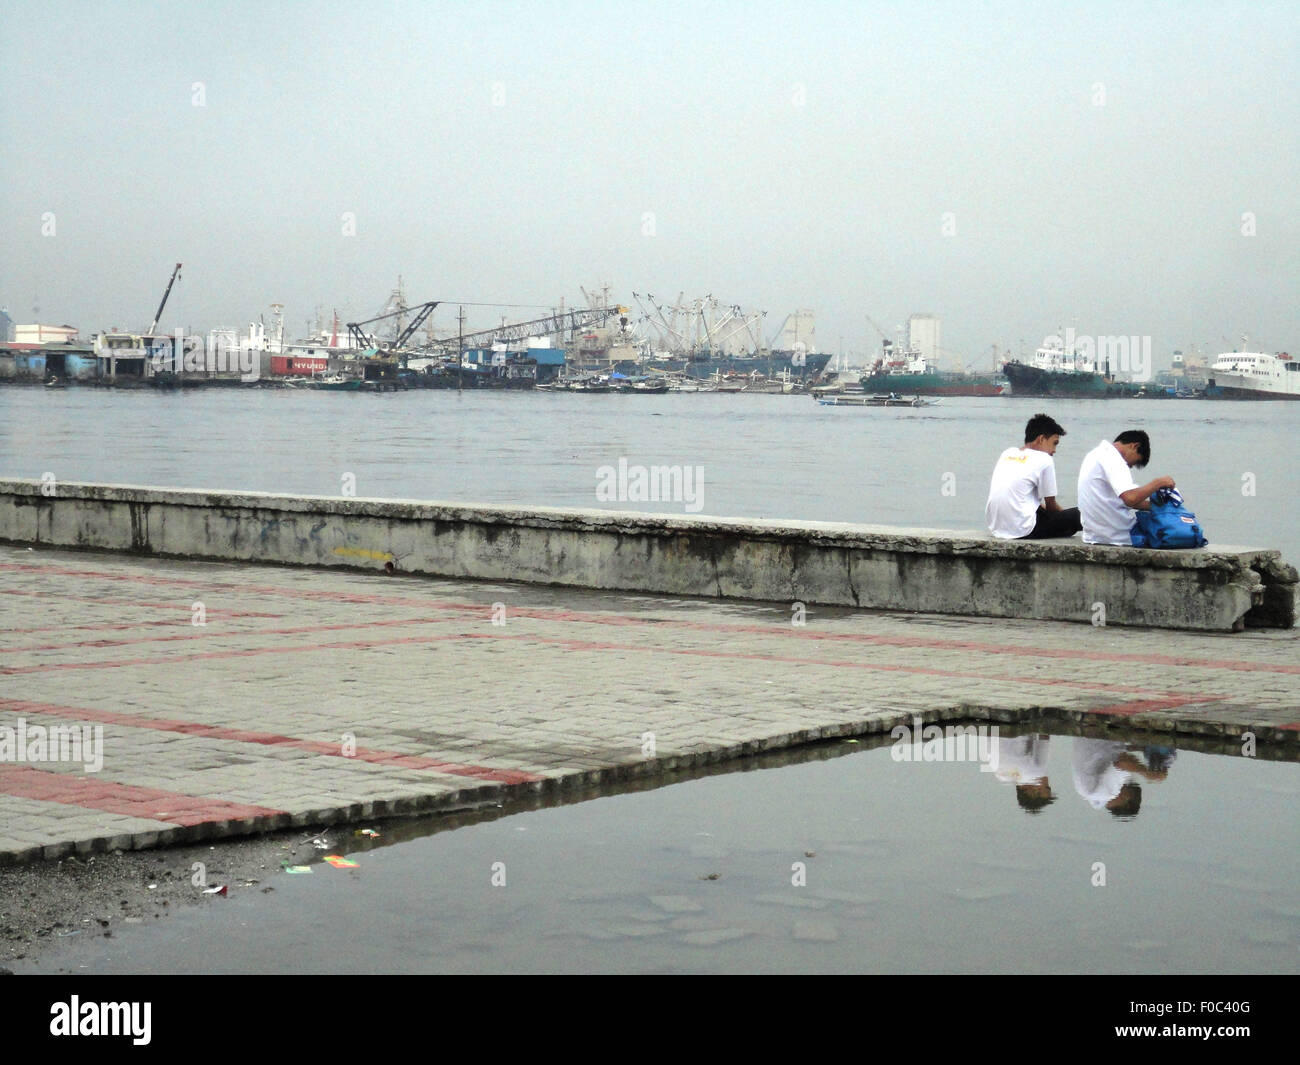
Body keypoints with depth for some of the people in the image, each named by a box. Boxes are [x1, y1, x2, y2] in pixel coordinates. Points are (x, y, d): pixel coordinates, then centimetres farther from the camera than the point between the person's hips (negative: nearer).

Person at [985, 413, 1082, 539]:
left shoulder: (1007, 453, 16)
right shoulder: (1043, 459, -4)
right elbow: (1050, 504, 4)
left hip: (995, 527, 7)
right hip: (1023, 529, -7)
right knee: (1077, 514, -1)